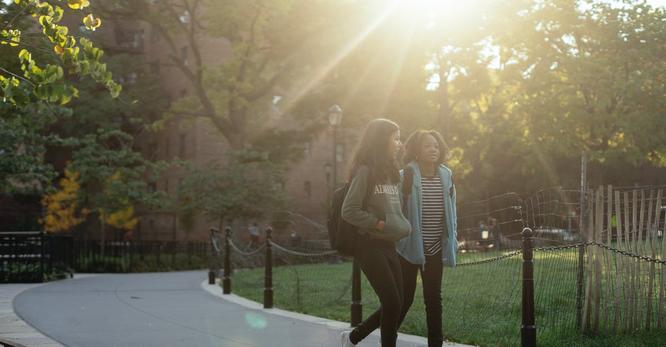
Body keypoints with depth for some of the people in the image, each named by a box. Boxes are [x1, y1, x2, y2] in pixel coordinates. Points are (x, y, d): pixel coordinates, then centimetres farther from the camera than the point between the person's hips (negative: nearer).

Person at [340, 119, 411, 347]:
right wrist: (379, 224, -17)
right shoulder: (365, 171, -11)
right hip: (370, 246, -8)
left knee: (393, 306, 9)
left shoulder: (392, 173, 14)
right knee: (393, 304, -10)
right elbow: (349, 211, -15)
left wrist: (403, 226, 6)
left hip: (389, 246, 8)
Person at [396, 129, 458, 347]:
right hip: (409, 247, -4)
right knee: (404, 297, 2)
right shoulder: (406, 176, -9)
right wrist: (397, 236, -12)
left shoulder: (445, 176, 5)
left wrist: (452, 240, 8)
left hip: (435, 248, 4)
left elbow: (451, 211, 11)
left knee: (434, 298, 9)